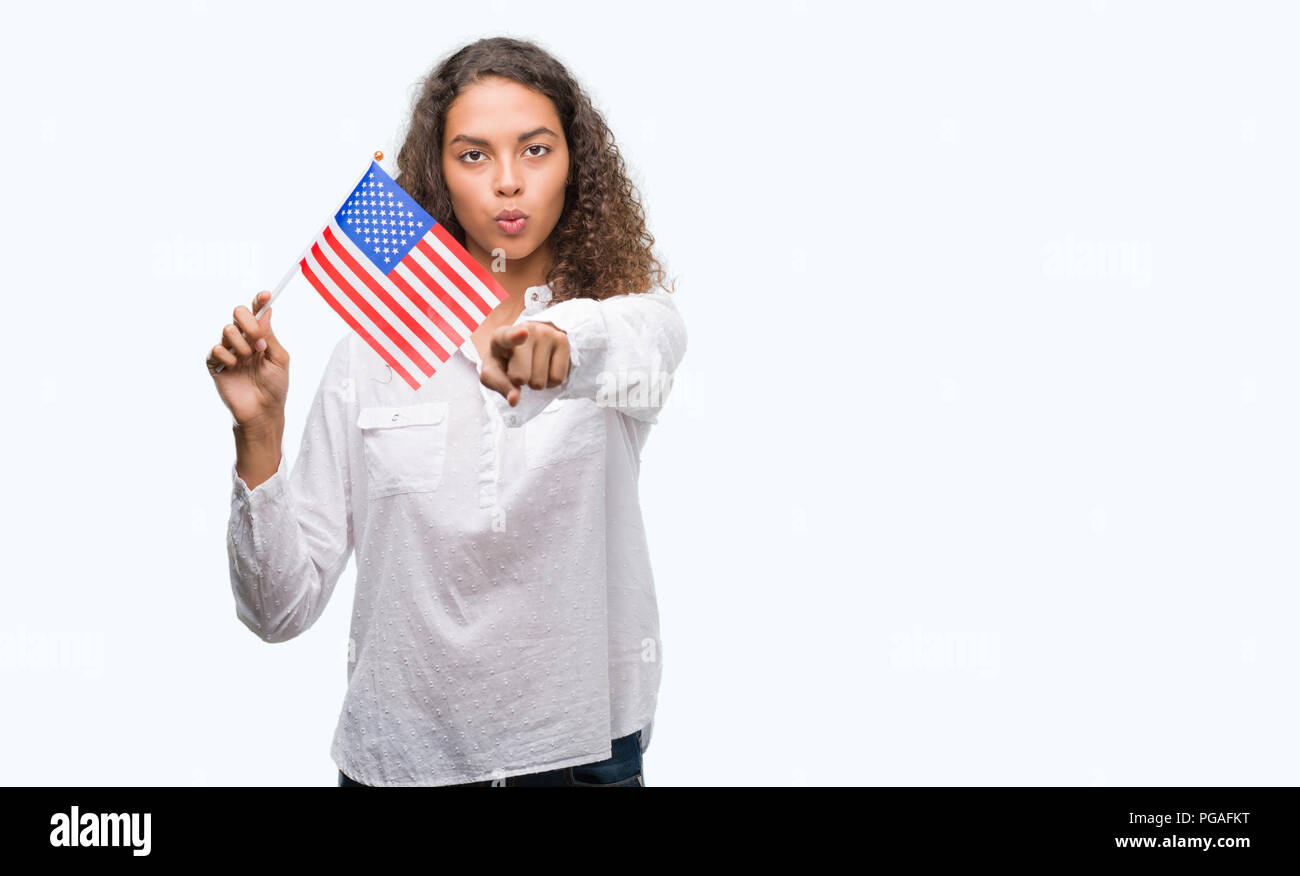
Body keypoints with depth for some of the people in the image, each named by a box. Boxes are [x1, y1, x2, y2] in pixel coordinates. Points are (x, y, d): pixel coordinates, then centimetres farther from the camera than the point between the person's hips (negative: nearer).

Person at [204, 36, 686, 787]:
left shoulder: (635, 310, -2)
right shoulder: (371, 352, -2)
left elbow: (638, 349, -29)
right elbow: (281, 609, -5)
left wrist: (565, 341, -50)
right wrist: (259, 434, -18)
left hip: (583, 752, 0)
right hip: (400, 755, 1)